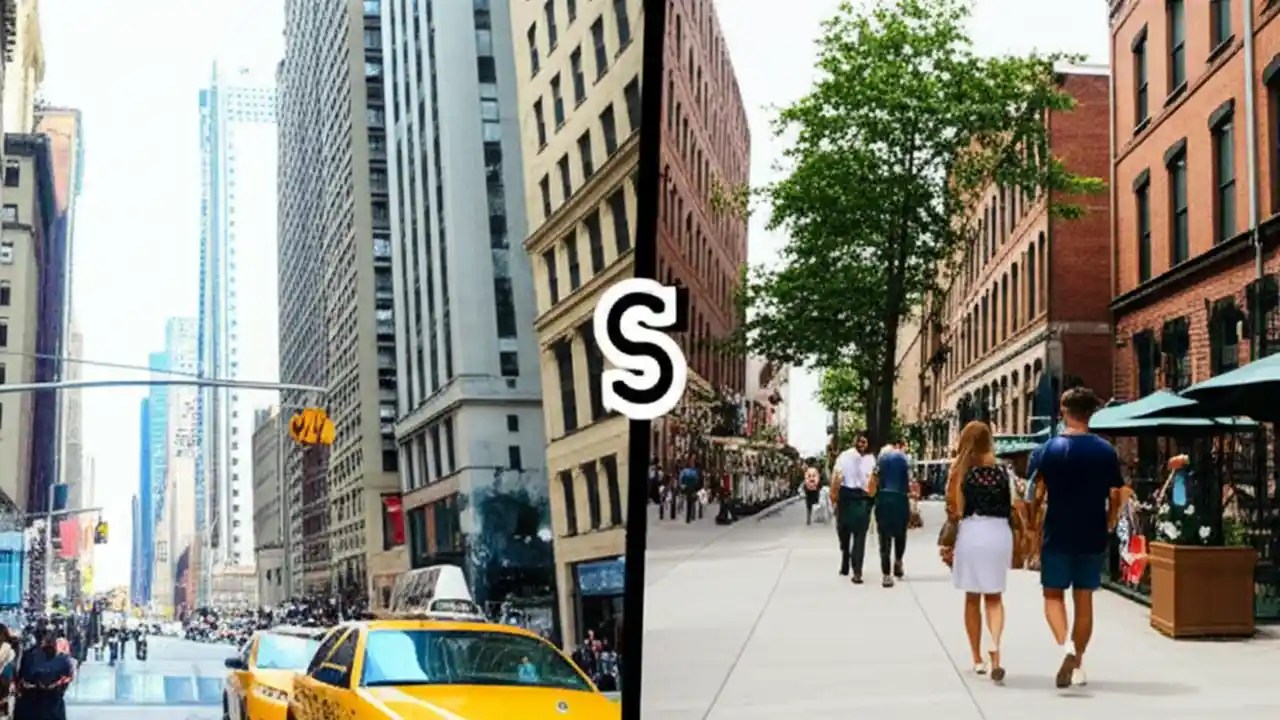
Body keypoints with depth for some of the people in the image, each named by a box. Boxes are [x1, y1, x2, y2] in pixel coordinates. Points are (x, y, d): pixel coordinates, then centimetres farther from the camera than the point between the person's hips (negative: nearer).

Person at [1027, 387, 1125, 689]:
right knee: (1084, 599, 10)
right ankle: (1077, 665, 15)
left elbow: (1037, 495, -8)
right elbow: (1115, 497, 1)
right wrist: (1108, 527, 15)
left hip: (1058, 535, -2)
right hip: (1093, 536, 2)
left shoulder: (1048, 450, -7)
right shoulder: (1106, 451, -1)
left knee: (1053, 594, 9)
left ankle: (1064, 645, -16)